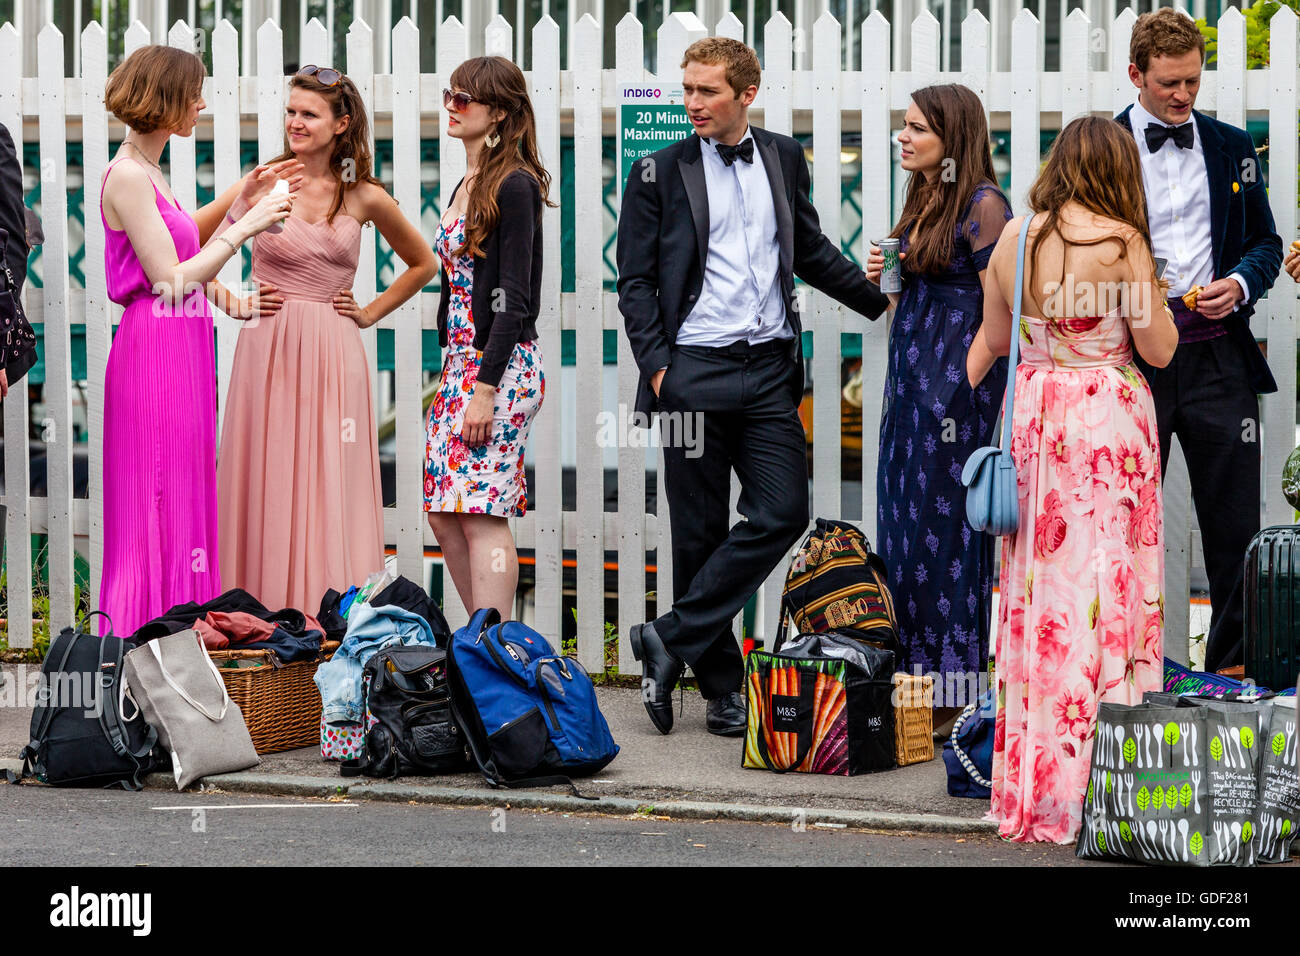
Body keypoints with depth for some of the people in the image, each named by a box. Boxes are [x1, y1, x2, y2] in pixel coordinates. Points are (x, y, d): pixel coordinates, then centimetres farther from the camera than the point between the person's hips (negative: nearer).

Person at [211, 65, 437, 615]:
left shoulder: (365, 198, 4)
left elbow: (422, 264, 18)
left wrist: (372, 313, 9)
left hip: (333, 355, 1)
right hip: (269, 350, -1)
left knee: (330, 482, 0)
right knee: (267, 481, 0)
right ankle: (265, 614, 5)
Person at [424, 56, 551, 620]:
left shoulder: (515, 186, -10)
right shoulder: (467, 187, 17)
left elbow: (512, 300, -16)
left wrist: (486, 389, -20)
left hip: (501, 367, -9)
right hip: (460, 363, 9)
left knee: (481, 513, -11)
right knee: (444, 514, 7)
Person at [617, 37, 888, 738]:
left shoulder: (783, 159, 12)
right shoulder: (659, 174, 2)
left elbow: (810, 251, 25)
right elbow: (636, 282, 1)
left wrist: (882, 301, 22)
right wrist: (657, 366, -10)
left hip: (769, 367, 3)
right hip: (694, 370, -3)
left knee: (782, 512, -10)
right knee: (701, 531, 0)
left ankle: (670, 639, -2)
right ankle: (721, 687, 9)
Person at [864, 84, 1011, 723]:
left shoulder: (983, 204, -12)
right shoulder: (922, 202, 14)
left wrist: (962, 387, -18)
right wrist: (883, 279, 5)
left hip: (958, 382, -9)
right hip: (910, 379, 9)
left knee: (944, 524, -5)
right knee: (901, 522, 8)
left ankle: (953, 694, 2)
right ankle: (912, 678, 14)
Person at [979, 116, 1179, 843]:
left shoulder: (1014, 238, 1)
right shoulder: (1122, 243, -14)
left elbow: (996, 338, 12)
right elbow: (1160, 350, -8)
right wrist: (1152, 292, 6)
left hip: (1033, 420, 5)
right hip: (1108, 422, -5)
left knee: (1037, 589, 12)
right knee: (1105, 590, 0)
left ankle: (1029, 780, 17)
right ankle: (1091, 777, 0)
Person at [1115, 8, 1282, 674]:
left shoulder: (1231, 147, 12)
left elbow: (1265, 241, 16)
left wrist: (1239, 283, -4)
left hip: (1217, 355, 2)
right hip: (1131, 355, -2)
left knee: (1235, 522, 2)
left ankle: (1234, 668, 10)